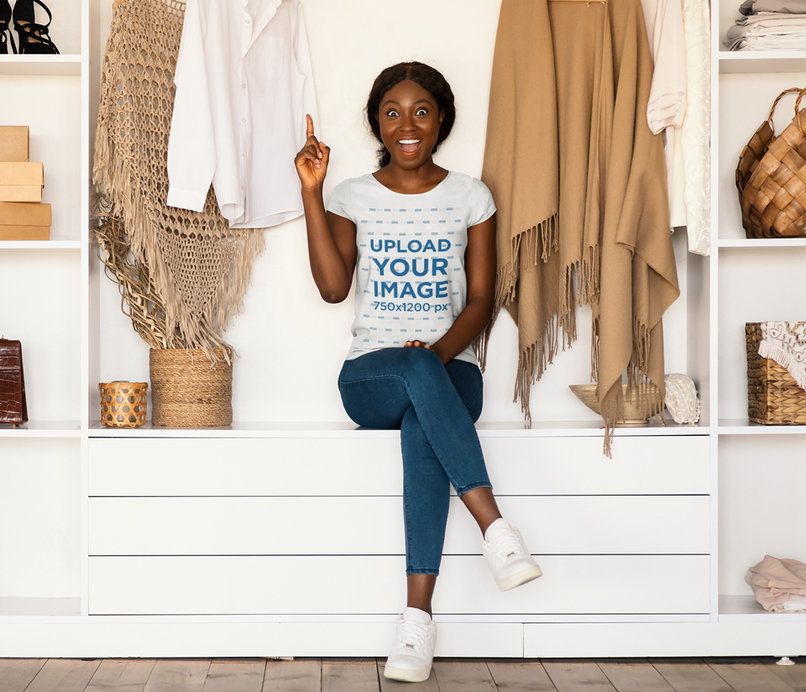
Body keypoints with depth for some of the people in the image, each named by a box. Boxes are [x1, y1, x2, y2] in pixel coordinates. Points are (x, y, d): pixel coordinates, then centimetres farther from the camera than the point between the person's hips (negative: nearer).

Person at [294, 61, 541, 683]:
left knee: (422, 426, -36)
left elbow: (480, 300, 4)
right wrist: (312, 192, -9)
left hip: (450, 370, 0)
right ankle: (495, 527, -42)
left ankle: (419, 615, -39)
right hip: (370, 374, 0)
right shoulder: (354, 196, 9)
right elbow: (333, 287, -6)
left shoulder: (470, 196, 9)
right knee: (416, 370, -37)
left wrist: (443, 350, -16)